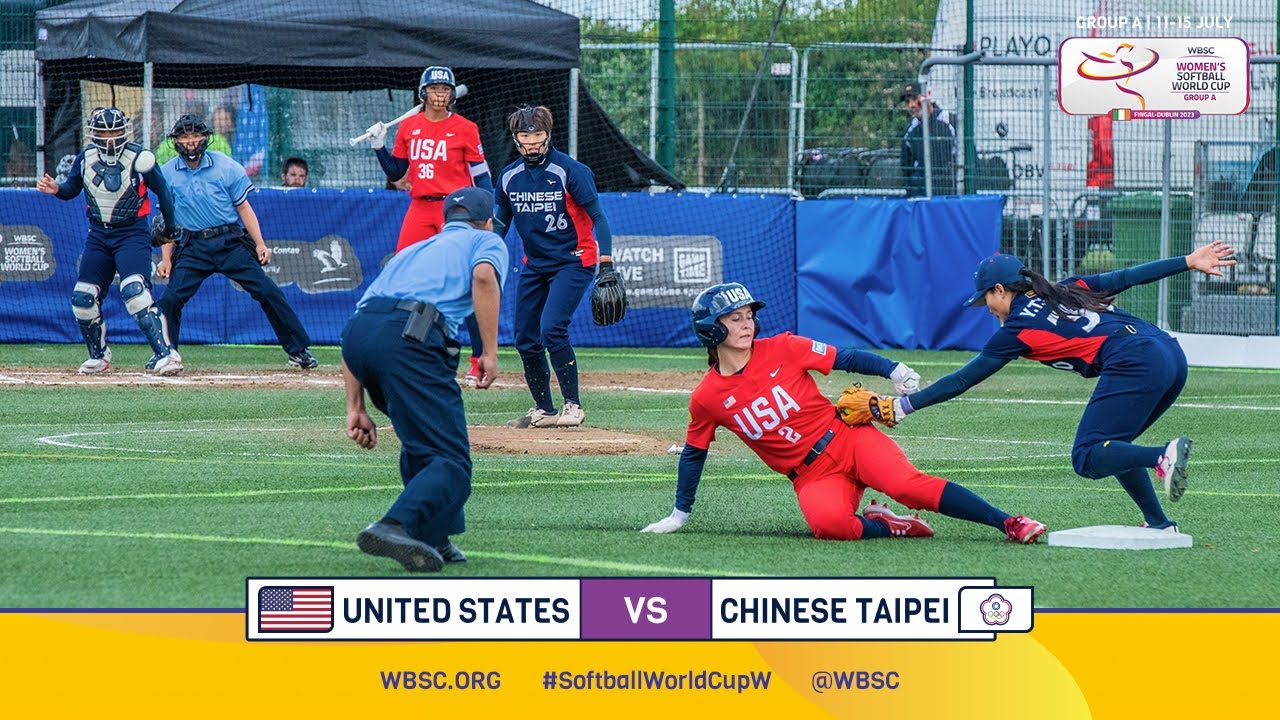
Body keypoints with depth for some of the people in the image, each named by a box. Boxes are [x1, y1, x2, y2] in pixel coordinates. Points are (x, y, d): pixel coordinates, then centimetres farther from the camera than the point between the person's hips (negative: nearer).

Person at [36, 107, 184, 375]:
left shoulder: (139, 158, -13)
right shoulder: (85, 158, 0)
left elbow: (162, 190, -1)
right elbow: (71, 189, 14)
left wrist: (171, 229, 6)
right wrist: (56, 189, -9)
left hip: (132, 233, -6)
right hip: (98, 236, 6)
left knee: (134, 291, -25)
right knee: (83, 298, 3)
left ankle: (166, 355, -28)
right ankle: (99, 356, 24)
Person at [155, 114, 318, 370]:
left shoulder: (226, 166, -2)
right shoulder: (168, 173, 2)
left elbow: (243, 207, 3)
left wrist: (260, 244, -6)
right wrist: (166, 258, 0)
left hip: (231, 242, -1)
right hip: (194, 247, 1)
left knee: (267, 291, -8)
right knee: (170, 299, -12)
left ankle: (298, 351, 1)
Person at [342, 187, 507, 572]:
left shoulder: (411, 250, 39)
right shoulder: (487, 241, 25)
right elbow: (483, 276, -3)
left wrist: (356, 407, 27)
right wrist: (490, 352, -4)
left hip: (357, 328, 6)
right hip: (409, 337, -6)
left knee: (422, 444, 26)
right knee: (451, 461, -9)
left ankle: (434, 540, 16)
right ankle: (396, 528, -32)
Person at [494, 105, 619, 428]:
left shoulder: (570, 171, -14)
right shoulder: (509, 176, 2)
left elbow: (597, 217, -14)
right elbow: (500, 222, 15)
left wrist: (606, 264, -22)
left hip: (573, 261, -6)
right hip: (534, 265, 6)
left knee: (552, 329, -21)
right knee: (525, 338, 3)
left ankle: (573, 405, -12)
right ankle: (544, 410, 16)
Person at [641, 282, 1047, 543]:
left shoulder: (781, 350, -1)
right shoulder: (707, 399, 0)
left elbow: (847, 359, 3)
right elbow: (693, 455, 14)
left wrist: (893, 371, -12)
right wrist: (679, 515, 19)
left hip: (848, 440, 0)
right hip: (811, 477, 0)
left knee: (907, 485, -26)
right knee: (827, 522, -35)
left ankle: (1009, 523, -28)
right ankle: (884, 526, -7)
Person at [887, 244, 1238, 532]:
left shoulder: (1018, 328, 7)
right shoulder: (1067, 290, 26)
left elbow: (963, 380, 10)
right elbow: (1127, 277, 23)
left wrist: (904, 405, 16)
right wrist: (1189, 261, 27)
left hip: (1136, 365, -8)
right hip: (1173, 355, 8)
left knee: (1087, 459, -7)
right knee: (1109, 448, 20)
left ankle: (1164, 455, -31)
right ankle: (1159, 524, 9)